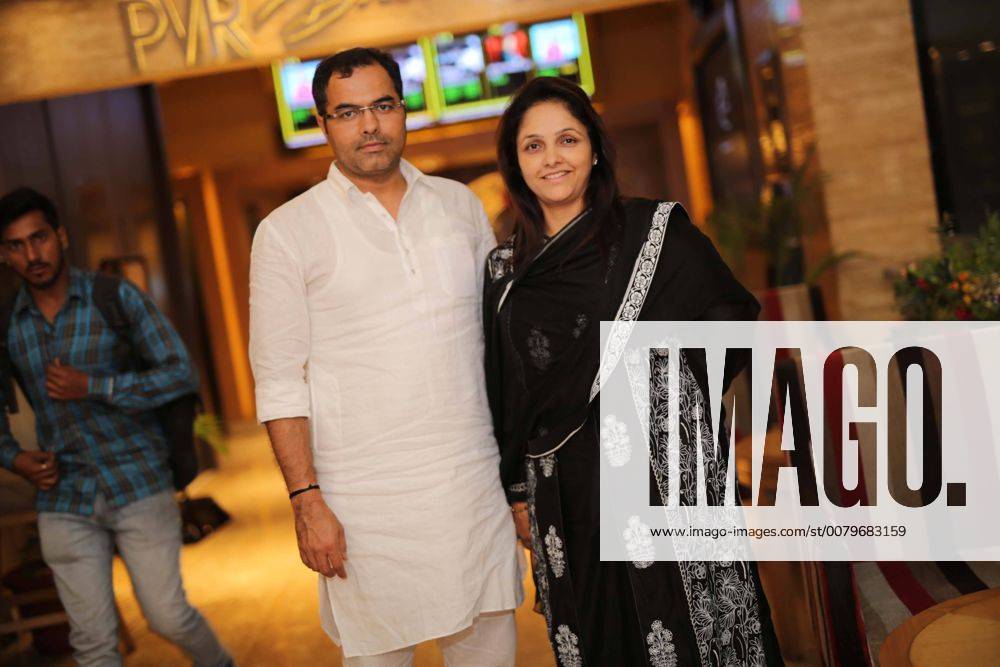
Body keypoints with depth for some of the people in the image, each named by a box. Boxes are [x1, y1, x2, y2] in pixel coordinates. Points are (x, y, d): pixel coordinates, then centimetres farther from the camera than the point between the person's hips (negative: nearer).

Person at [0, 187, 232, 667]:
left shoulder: (117, 298, -6)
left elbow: (181, 374, -12)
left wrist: (92, 386, -19)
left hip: (138, 485, -3)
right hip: (64, 500, 3)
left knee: (168, 617, -1)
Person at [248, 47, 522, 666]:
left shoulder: (460, 204, 9)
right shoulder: (288, 231, -1)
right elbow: (280, 382, -3)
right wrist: (307, 500, -9)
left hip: (473, 480, 3)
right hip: (364, 498, -3)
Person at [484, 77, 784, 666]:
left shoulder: (656, 230, -3)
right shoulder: (505, 269, 7)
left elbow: (732, 319, 1)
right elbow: (506, 393, 11)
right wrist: (519, 494, 11)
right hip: (566, 497, 3)